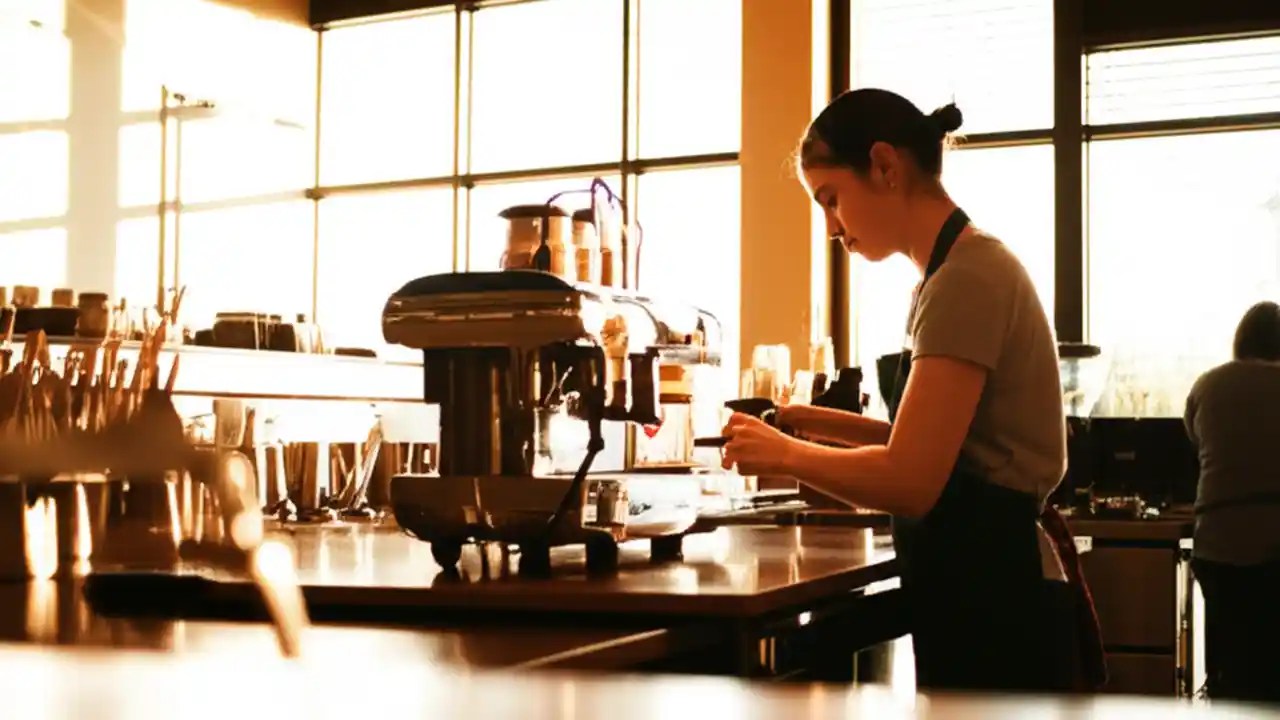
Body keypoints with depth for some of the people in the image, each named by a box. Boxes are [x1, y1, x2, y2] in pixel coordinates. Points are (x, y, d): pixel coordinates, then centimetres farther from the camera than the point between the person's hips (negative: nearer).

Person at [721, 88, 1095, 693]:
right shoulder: (964, 270, 13)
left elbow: (909, 481, -23)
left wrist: (784, 453, -9)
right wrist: (819, 425, 8)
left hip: (991, 611, -9)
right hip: (982, 601, 9)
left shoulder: (967, 277, -18)